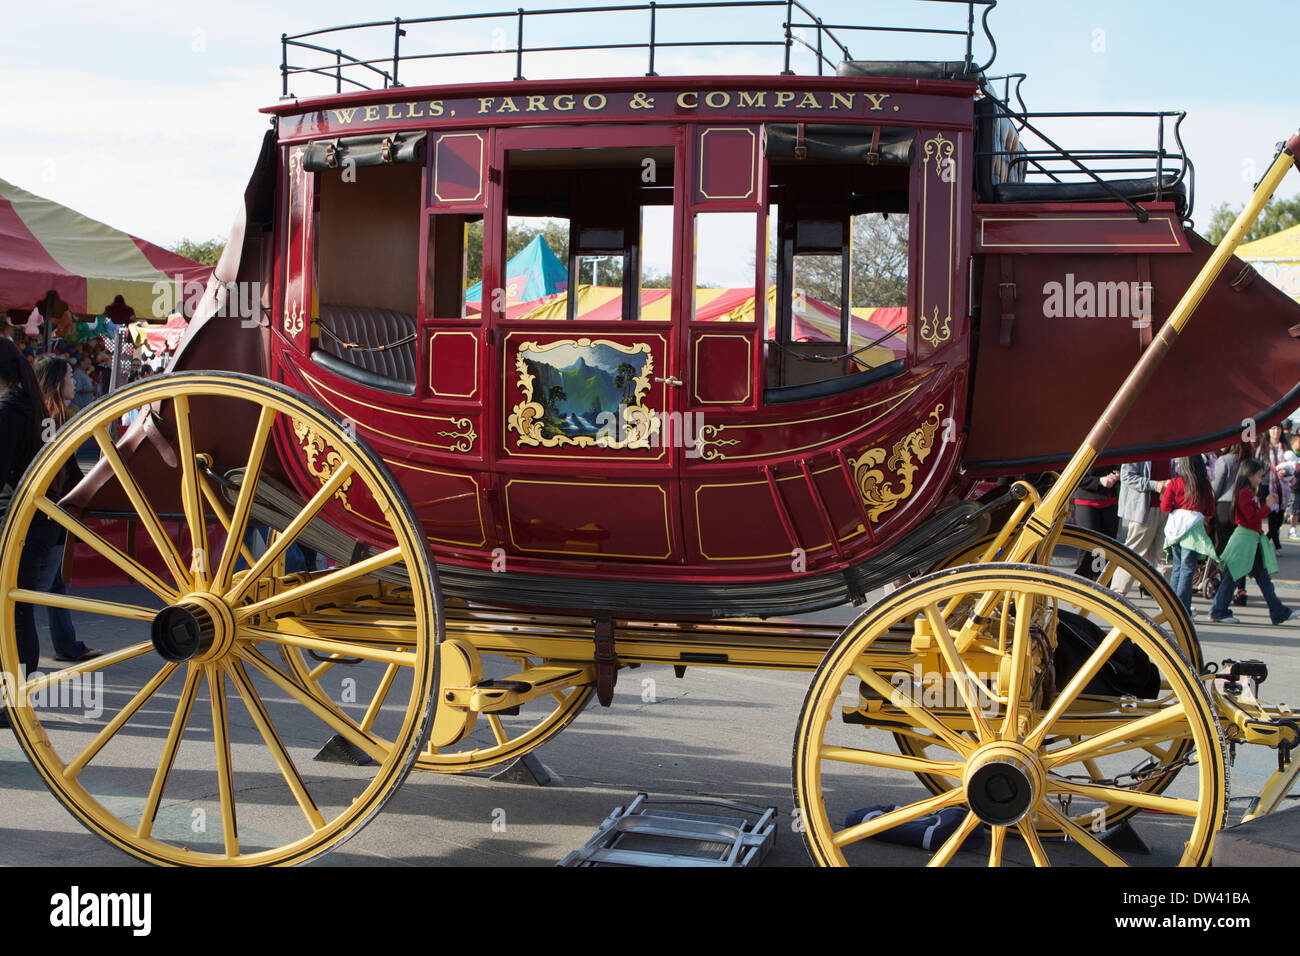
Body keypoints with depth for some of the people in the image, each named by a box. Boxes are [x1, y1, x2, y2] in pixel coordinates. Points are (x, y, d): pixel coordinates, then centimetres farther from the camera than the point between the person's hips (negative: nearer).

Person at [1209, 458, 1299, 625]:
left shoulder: (1251, 493, 16)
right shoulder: (1243, 494, -15)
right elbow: (1252, 517, -21)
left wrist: (1267, 504, 7)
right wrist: (1268, 506, -12)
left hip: (1254, 538, 10)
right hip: (1245, 537, -10)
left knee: (1263, 577, 10)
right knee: (1233, 575, -4)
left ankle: (1278, 612, 13)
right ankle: (1218, 611, 3)